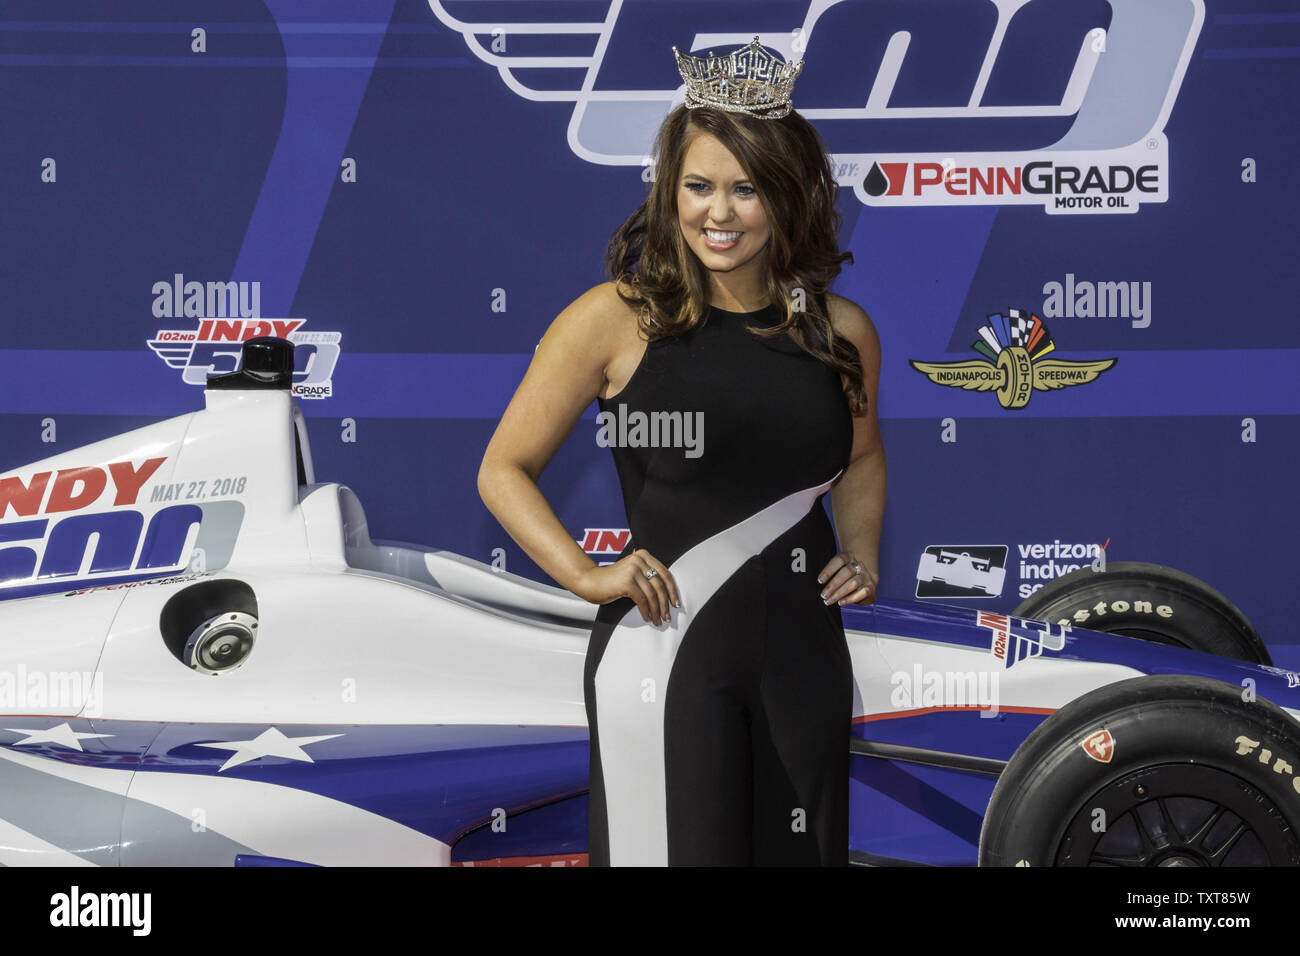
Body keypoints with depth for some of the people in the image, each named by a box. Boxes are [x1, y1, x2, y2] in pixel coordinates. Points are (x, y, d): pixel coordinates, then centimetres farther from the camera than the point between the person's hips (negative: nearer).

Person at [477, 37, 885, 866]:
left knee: (801, 854, 12)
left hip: (805, 657, 4)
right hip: (667, 652, -4)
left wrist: (864, 557, 10)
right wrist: (587, 575, -12)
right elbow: (505, 470, 0)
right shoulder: (617, 320, -6)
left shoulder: (841, 332, 5)